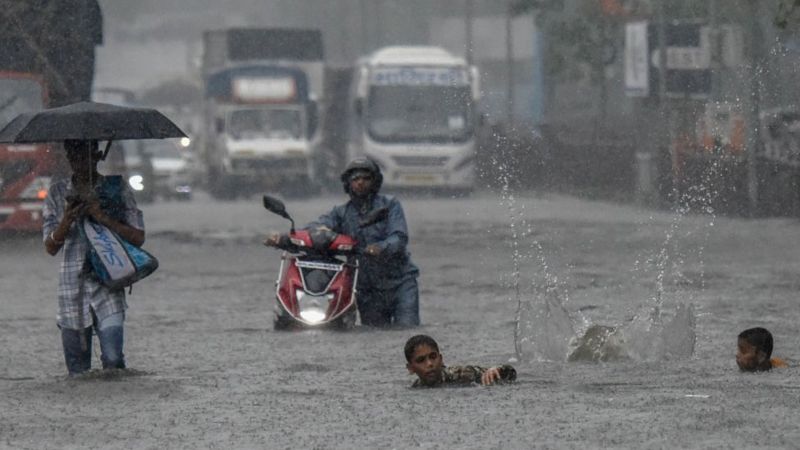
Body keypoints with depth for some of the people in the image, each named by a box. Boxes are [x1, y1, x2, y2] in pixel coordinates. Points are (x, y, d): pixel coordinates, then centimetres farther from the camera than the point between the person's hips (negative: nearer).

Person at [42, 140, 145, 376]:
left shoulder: (117, 189, 4)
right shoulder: (58, 193, 8)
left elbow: (138, 238, -1)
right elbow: (51, 247, 4)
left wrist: (104, 218, -14)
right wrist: (67, 221, -16)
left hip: (107, 286, -2)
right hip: (72, 286, 2)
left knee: (113, 358, -17)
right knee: (77, 368, 3)